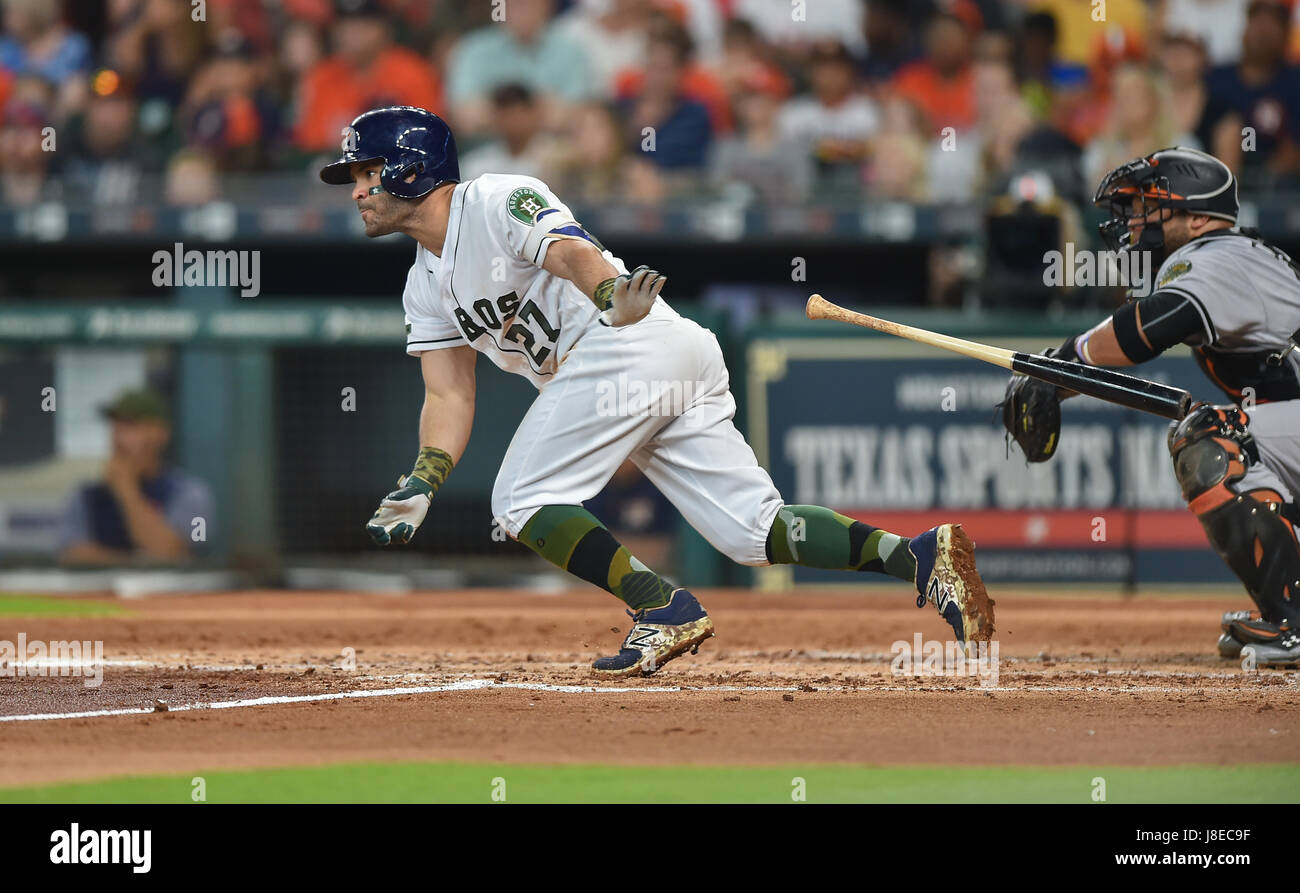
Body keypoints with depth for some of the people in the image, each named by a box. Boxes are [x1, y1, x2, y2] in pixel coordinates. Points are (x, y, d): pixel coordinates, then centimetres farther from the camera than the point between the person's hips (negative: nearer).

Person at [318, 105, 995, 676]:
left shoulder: (496, 202, -3)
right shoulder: (426, 287, 24)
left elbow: (574, 253, -21)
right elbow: (449, 396, 18)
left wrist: (613, 303, -42)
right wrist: (422, 482, 1)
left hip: (629, 347, -9)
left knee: (521, 502, -7)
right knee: (755, 531, -2)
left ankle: (666, 609, -14)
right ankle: (919, 556, -13)